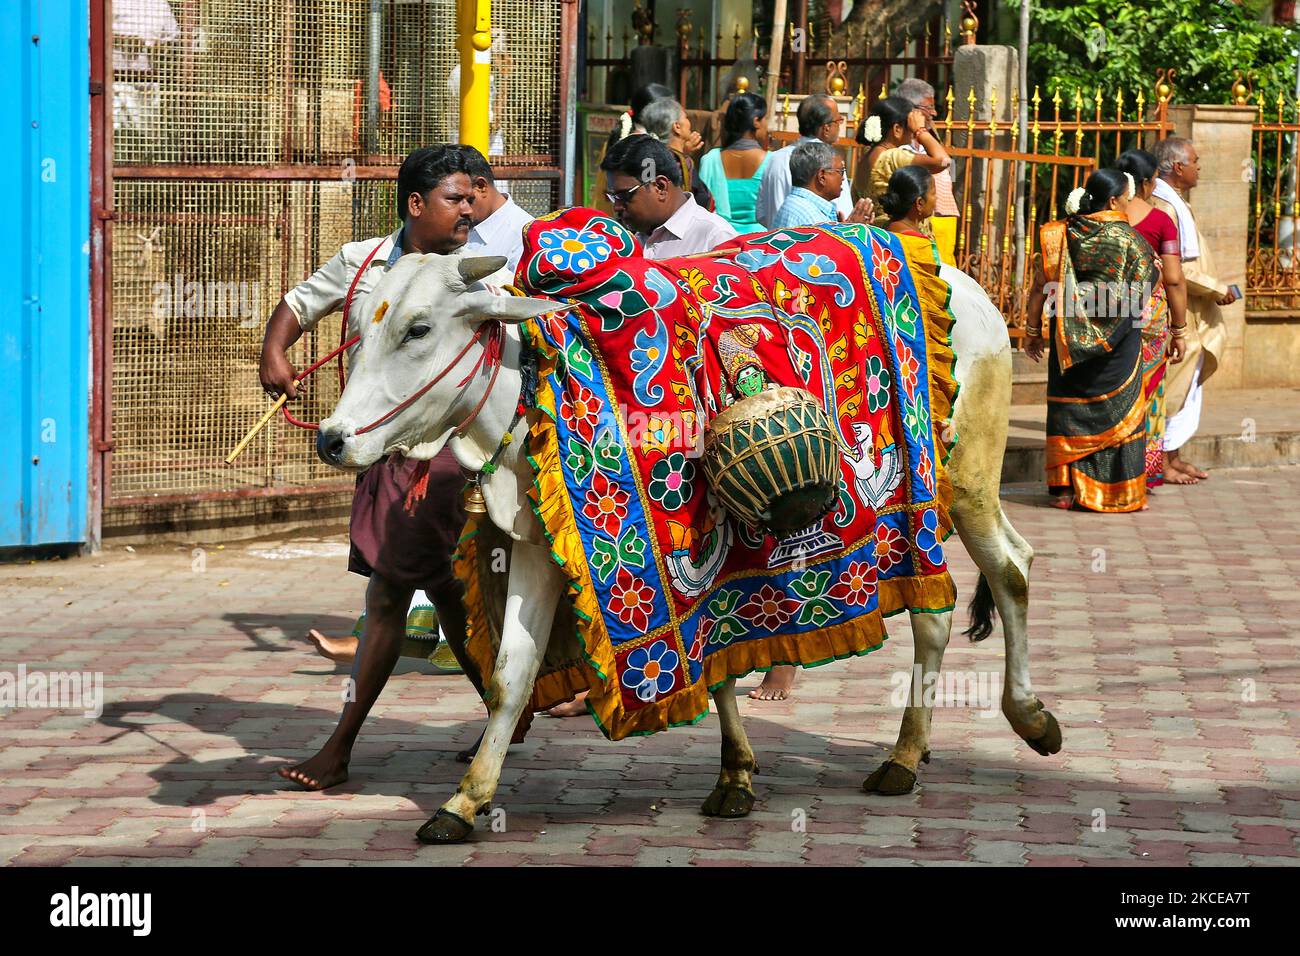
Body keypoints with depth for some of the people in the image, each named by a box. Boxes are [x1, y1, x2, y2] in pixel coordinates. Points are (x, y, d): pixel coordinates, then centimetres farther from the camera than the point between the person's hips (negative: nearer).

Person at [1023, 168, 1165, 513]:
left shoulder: (1061, 235, -1)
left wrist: (1032, 330, 8)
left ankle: (1066, 488, 8)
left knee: (1069, 406, 10)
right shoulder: (1128, 238, -10)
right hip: (1118, 340, -3)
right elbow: (1147, 286, -6)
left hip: (1070, 336, 3)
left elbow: (1041, 287, 0)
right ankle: (1124, 493, 9)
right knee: (1119, 409, 7)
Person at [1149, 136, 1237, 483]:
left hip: (1190, 317, 11)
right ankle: (1162, 459, 1)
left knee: (1188, 387, 14)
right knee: (1173, 388, -5)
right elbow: (1174, 268, -25)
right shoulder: (1163, 206, -19)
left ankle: (1174, 455, 19)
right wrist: (1216, 289, -16)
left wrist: (1213, 288, 13)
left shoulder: (1175, 202, 14)